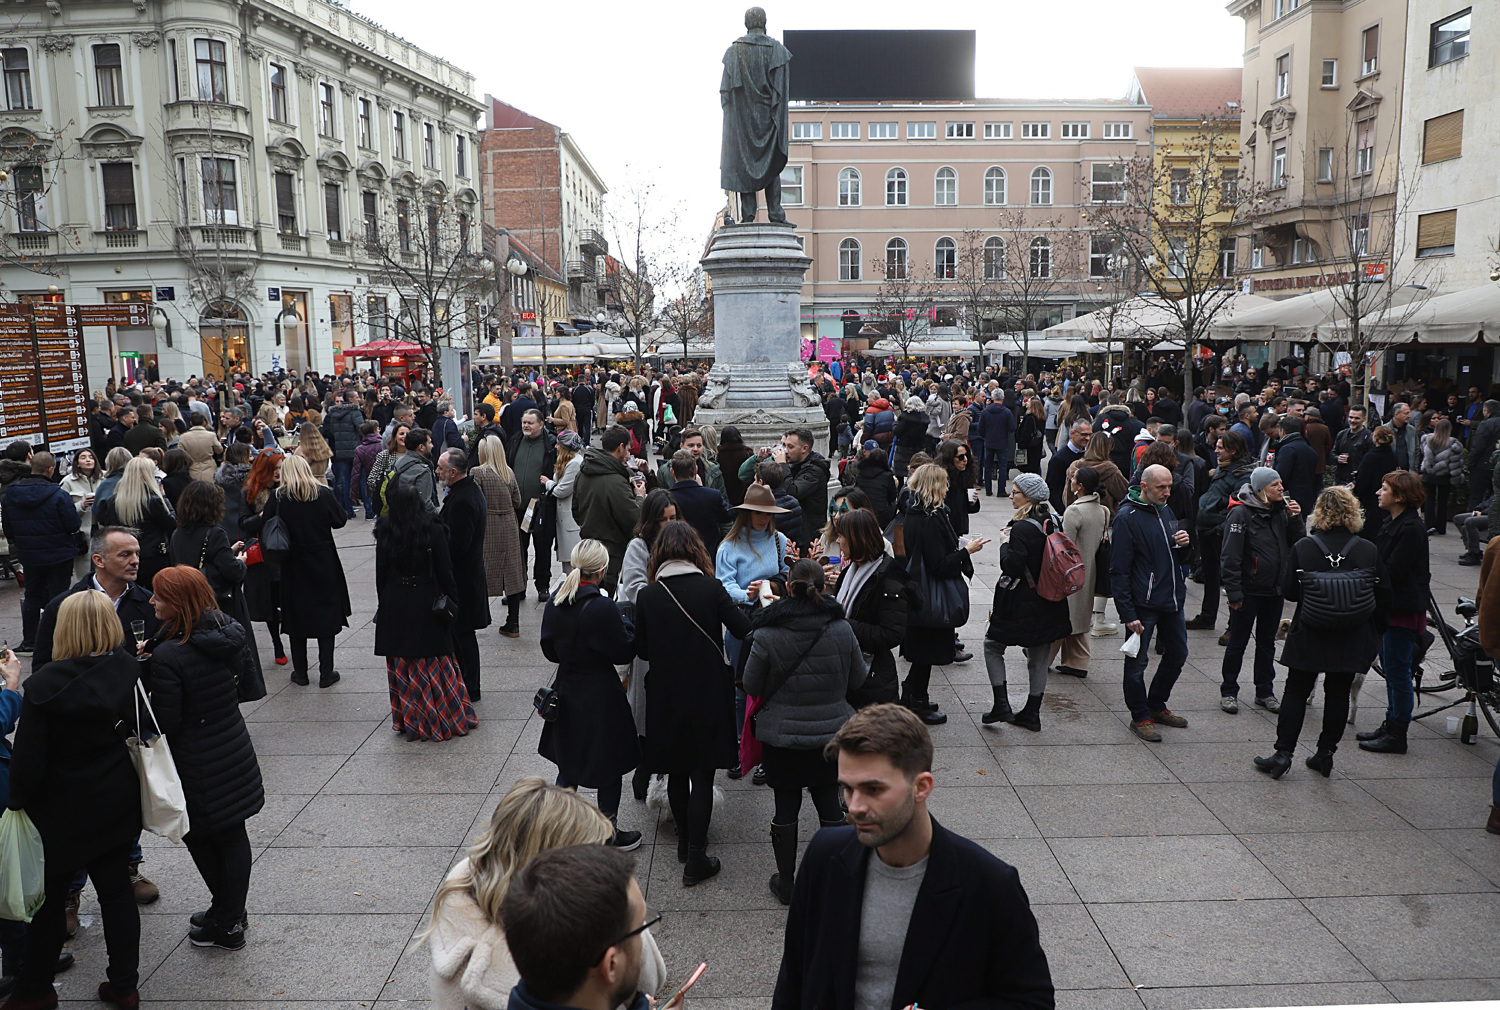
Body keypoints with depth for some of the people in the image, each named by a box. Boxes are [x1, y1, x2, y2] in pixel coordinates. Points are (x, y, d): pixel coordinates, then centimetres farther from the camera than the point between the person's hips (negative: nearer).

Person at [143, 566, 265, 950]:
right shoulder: (226, 633, -5)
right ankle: (231, 913, 31)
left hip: (198, 767, -6)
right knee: (233, 833, 16)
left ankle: (227, 925, 25)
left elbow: (165, 723, -20)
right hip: (236, 752, 6)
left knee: (200, 838, 13)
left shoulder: (168, 655, -25)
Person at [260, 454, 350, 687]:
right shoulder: (323, 493, -9)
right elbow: (340, 521, -2)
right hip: (323, 563, -1)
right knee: (327, 615, 8)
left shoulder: (277, 497, -8)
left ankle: (300, 672, 19)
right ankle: (326, 673, 10)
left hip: (293, 566, 1)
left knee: (296, 616, 13)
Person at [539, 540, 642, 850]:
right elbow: (624, 652, -14)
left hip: (566, 693, 6)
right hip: (600, 698, -6)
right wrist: (625, 623, 0)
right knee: (609, 766, 11)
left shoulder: (555, 601, -4)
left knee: (568, 764, 22)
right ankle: (610, 834, 25)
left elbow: (550, 649, 6)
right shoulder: (602, 608, -25)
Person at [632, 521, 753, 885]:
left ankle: (685, 840, 35)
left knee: (676, 772, 18)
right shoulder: (711, 588, -14)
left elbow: (642, 650, 0)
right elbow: (745, 630, -10)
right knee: (702, 775, 5)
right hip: (708, 694, -2)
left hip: (666, 696, 2)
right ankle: (695, 858, 8)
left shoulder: (647, 596, -8)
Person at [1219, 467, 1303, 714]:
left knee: (1267, 642, 16)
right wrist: (1234, 593, -17)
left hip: (1274, 590, 6)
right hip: (1249, 590, -6)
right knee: (1238, 642, 6)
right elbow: (1230, 557, -16)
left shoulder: (1281, 510, 5)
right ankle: (1228, 691, 18)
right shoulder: (1241, 513, -15)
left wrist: (1295, 518, -9)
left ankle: (1265, 691, 28)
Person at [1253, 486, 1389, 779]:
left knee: (1296, 691, 8)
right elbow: (1383, 596, 0)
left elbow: (1288, 590, -7)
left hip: (1309, 635, -1)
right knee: (1338, 693, 12)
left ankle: (1283, 752, 6)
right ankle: (1325, 754, 18)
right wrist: (1375, 633, 11)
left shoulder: (1303, 547, -11)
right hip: (1352, 640, 2)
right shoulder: (1369, 550, -6)